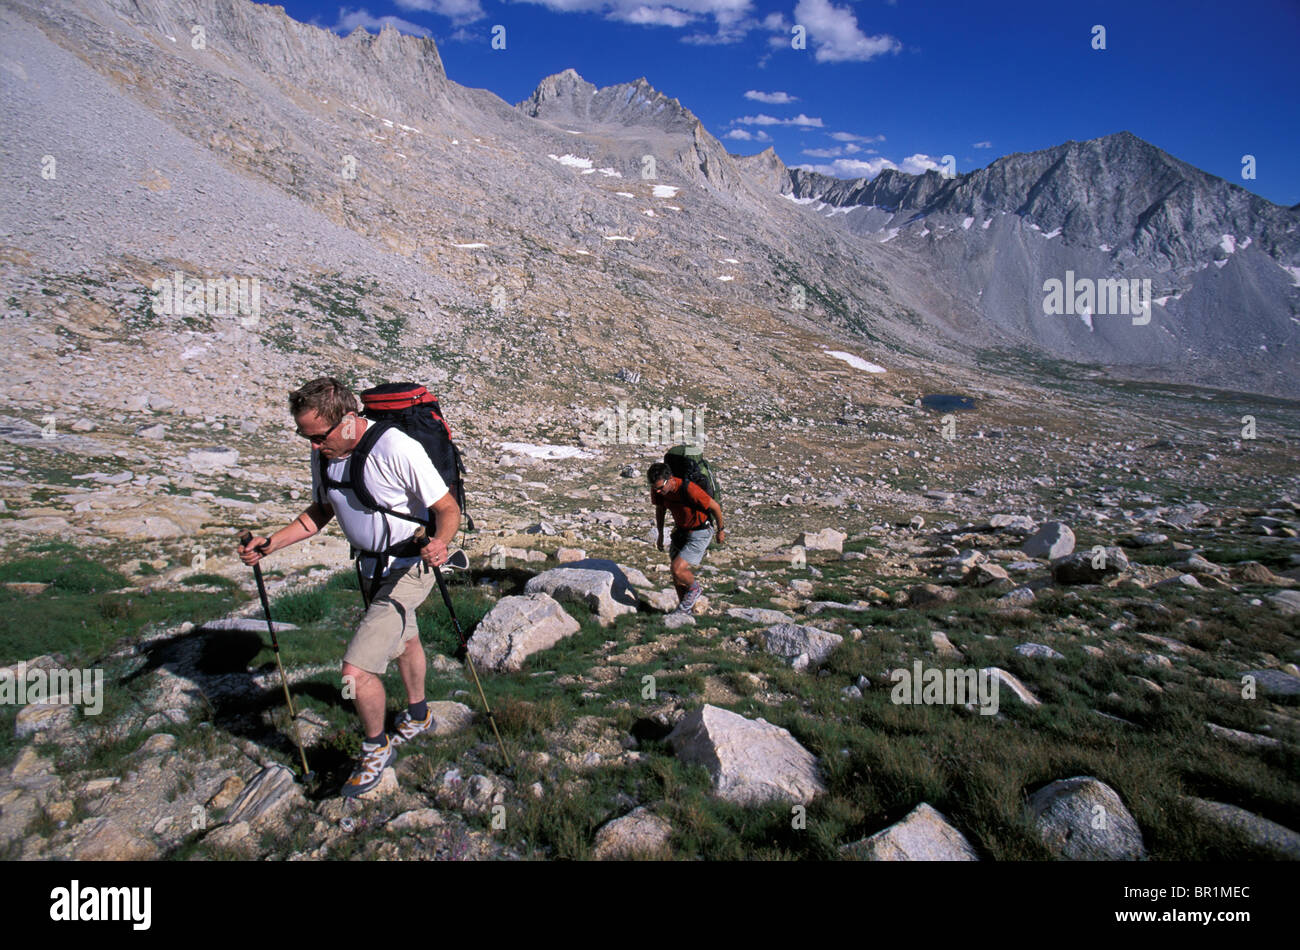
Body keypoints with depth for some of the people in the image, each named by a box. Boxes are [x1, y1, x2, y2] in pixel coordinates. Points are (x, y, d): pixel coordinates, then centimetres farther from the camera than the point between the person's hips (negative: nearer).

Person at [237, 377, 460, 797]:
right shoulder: (324, 454, -6)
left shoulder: (397, 450, -30)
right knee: (401, 640, 30)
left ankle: (376, 748, 14)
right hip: (370, 567, 8)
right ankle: (418, 716, 56)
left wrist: (439, 543, -44)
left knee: (356, 670, -14)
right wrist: (270, 544, -1)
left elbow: (448, 508, -24)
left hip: (407, 569, -8)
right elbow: (320, 512, 10)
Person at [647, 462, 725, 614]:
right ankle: (687, 611, 28)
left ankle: (694, 589, 13)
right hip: (680, 531, 7)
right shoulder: (657, 490, -14)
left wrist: (720, 531, -4)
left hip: (699, 533, -7)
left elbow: (715, 507, -18)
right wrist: (660, 534, 16)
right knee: (676, 575, 9)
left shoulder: (690, 490, -34)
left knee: (678, 570, -19)